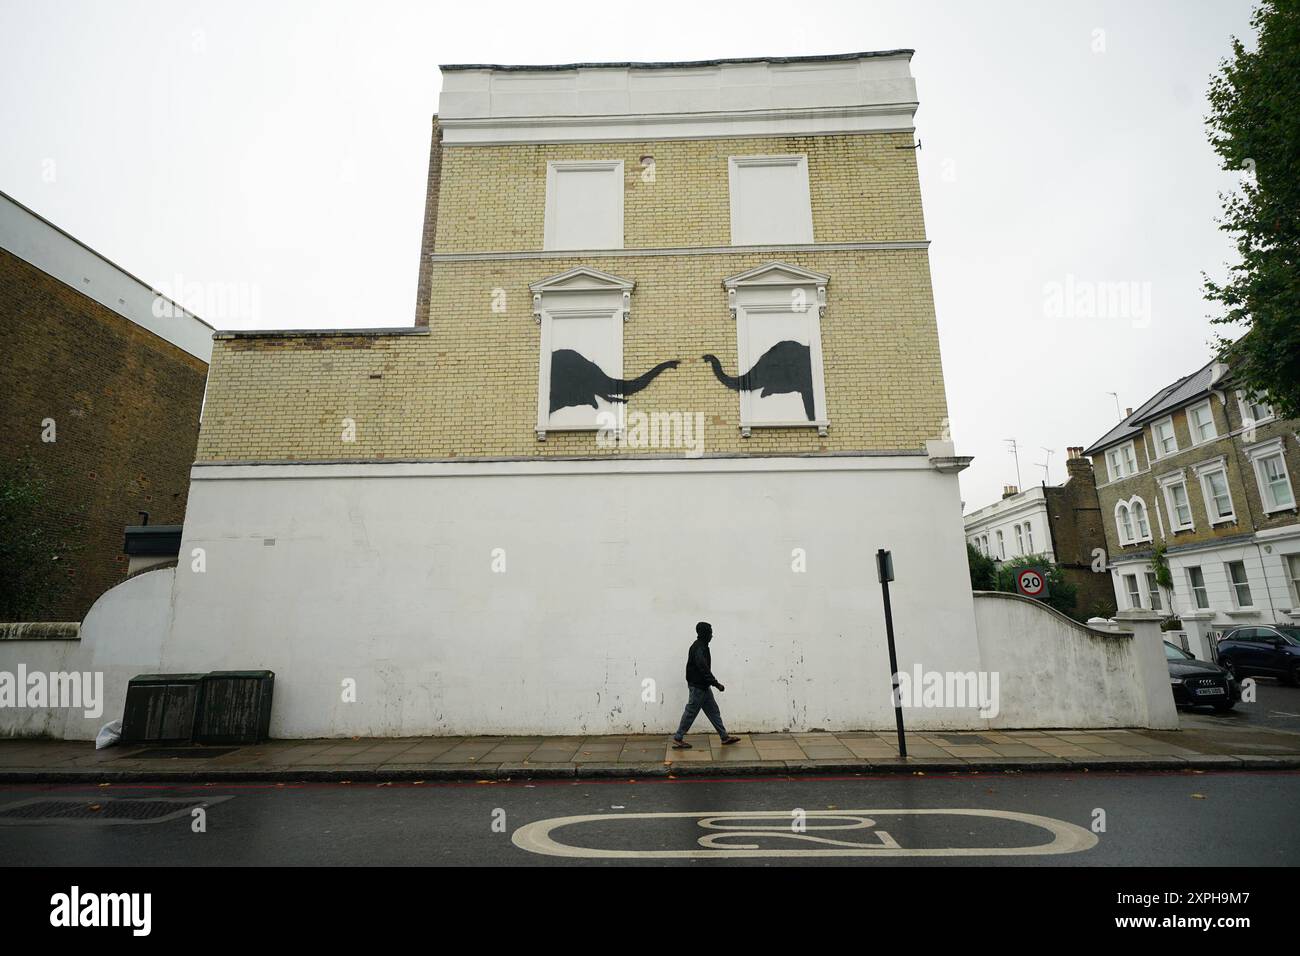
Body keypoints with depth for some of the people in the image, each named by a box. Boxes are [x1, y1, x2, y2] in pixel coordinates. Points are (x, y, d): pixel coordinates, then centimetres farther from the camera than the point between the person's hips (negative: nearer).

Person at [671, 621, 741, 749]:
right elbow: (703, 669, -27)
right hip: (697, 687, -10)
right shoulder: (698, 648, -21)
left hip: (703, 686, 10)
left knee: (713, 711, 13)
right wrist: (716, 684, -24)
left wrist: (714, 683, 22)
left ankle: (725, 736, 20)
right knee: (691, 712, -1)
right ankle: (678, 739, 9)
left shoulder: (701, 646, 10)